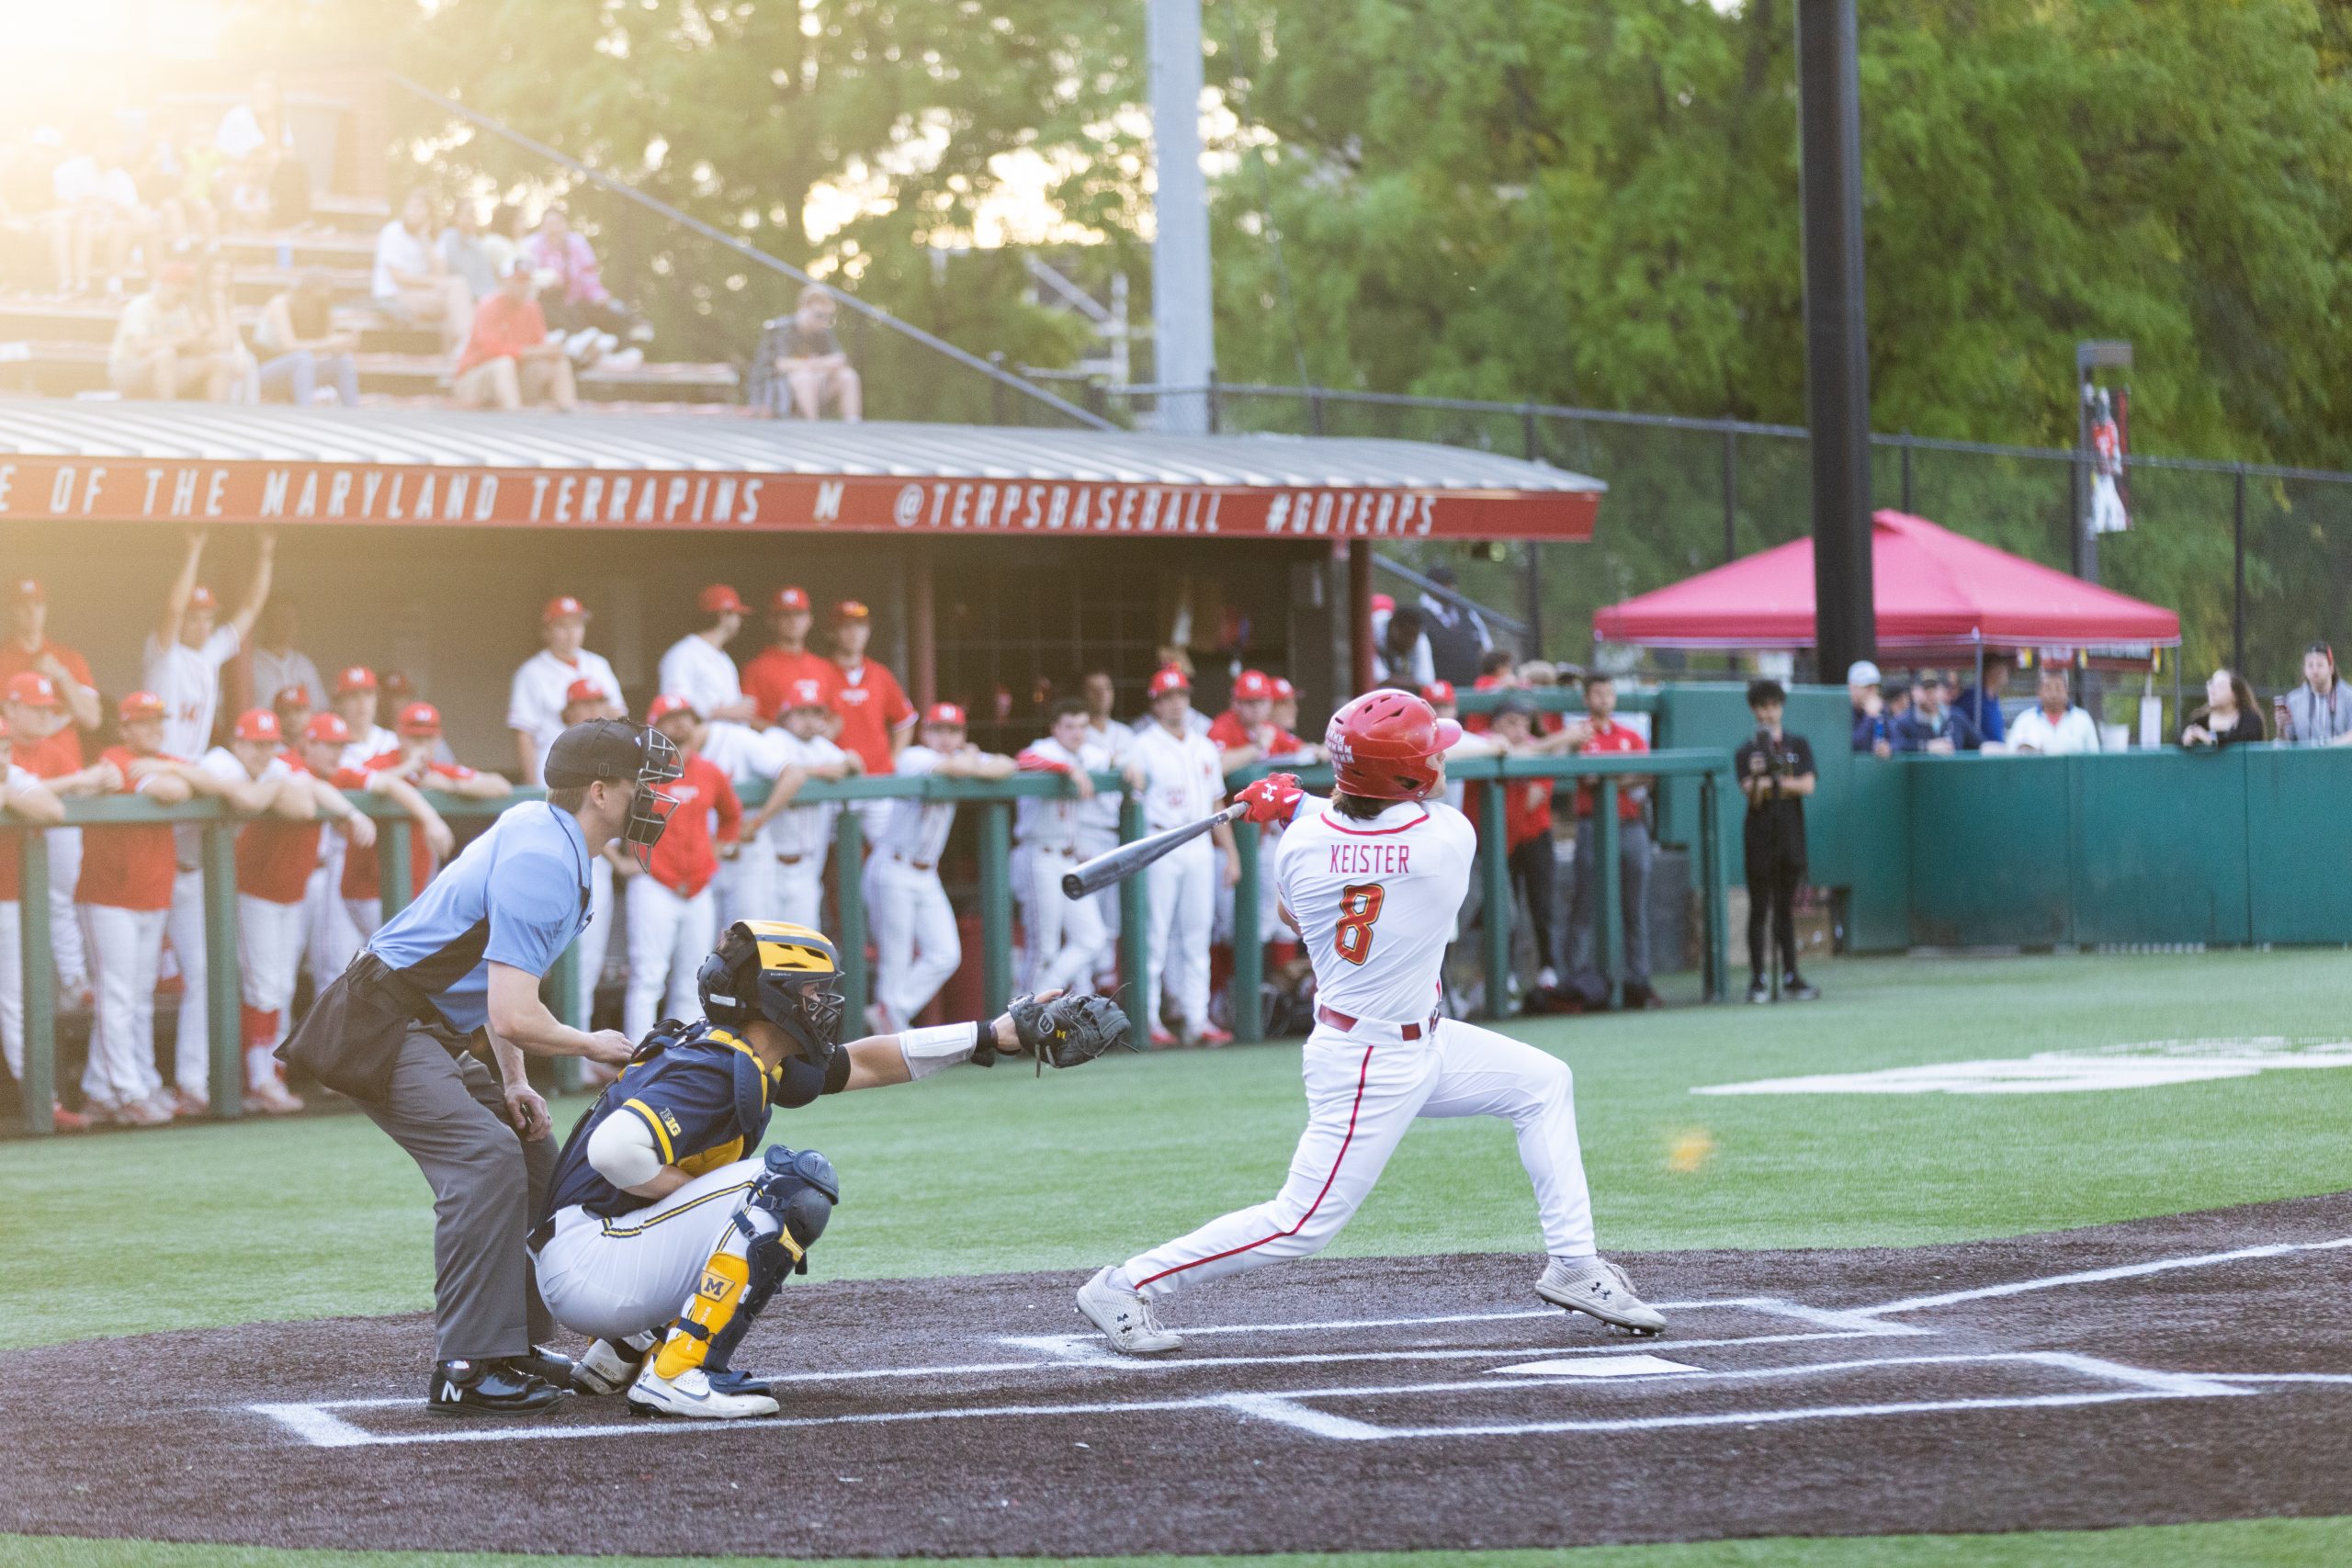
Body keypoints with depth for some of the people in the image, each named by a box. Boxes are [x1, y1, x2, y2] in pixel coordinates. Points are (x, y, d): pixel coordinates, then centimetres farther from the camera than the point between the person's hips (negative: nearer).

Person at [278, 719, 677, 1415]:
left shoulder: (541, 832, 11)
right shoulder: (541, 862, -22)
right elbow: (513, 1017, -27)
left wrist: (513, 1084, 12)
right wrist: (591, 1045, -8)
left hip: (434, 1032, 11)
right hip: (384, 1028, -11)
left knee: (531, 1158, 11)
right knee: (486, 1160, -23)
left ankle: (513, 1343, 16)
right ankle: (467, 1369, -24)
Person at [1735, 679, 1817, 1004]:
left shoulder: (1798, 746, 10)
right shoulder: (1746, 751, 2)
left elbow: (1807, 785, -3)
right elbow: (1752, 797, -8)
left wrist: (1777, 781, -15)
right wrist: (1756, 780, -29)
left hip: (1791, 834, 2)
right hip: (1759, 836, -2)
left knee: (1786, 909, 7)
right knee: (1759, 909, -3)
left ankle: (1790, 977, 10)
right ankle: (1757, 980, -2)